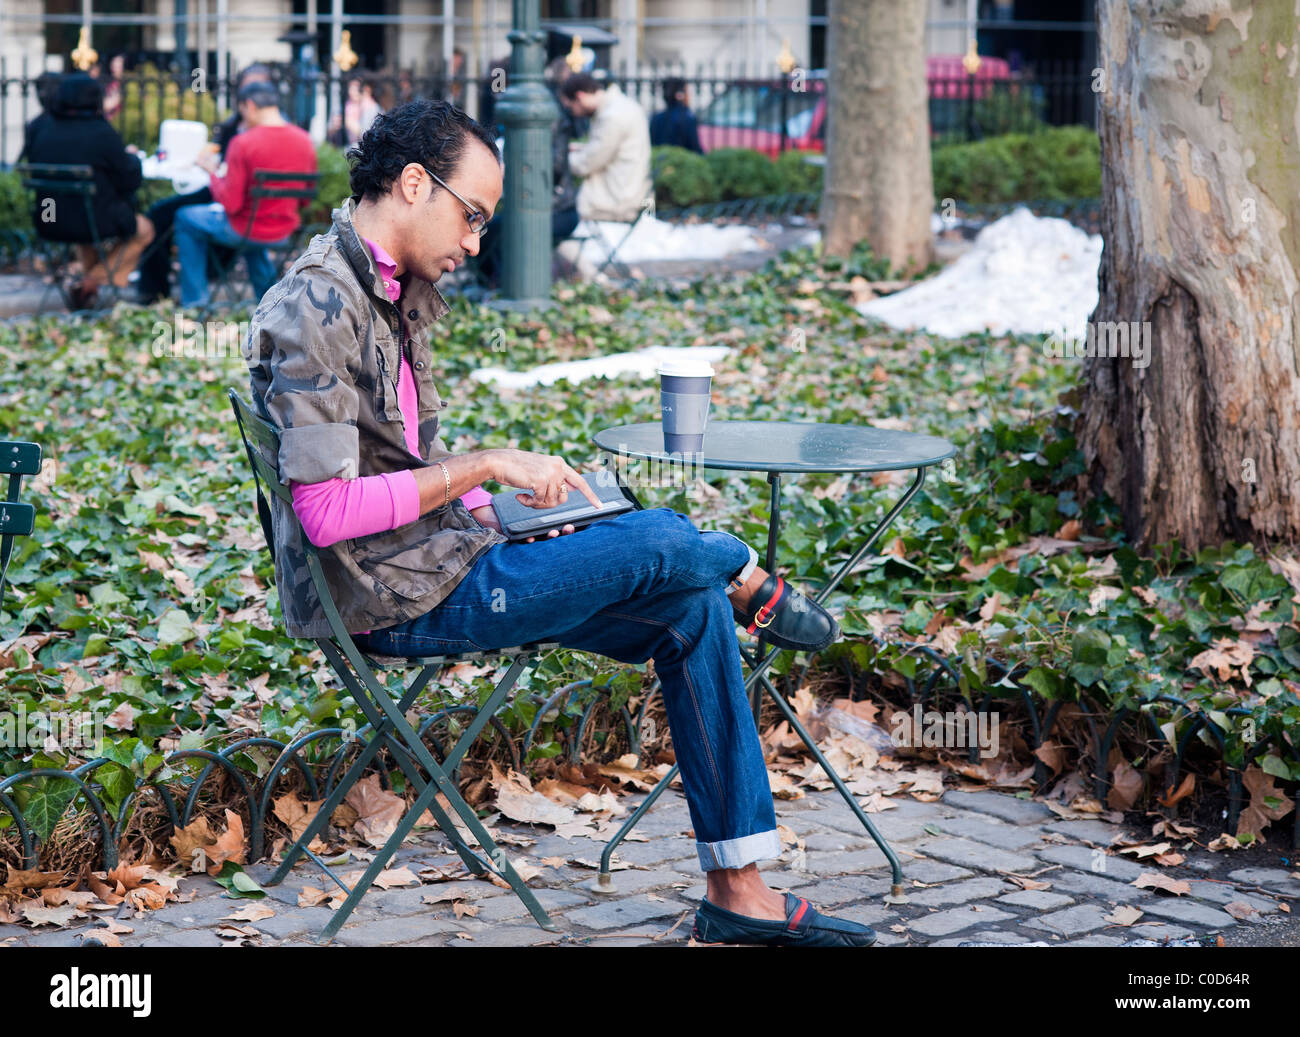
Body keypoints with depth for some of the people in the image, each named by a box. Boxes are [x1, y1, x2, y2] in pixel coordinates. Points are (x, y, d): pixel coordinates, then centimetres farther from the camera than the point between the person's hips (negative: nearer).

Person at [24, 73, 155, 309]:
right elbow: (130, 181, -8)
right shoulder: (103, 134, -16)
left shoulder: (38, 129, -3)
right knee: (143, 229, 23)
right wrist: (132, 159, 15)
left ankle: (89, 283, 33)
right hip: (94, 223, -5)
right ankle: (90, 282, 12)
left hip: (46, 225, 5)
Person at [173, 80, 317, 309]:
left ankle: (194, 301, 23)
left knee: (185, 217, 22)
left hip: (245, 232, -6)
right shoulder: (304, 140, -4)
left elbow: (231, 203, -20)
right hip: (285, 231, 6)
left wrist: (212, 171, -5)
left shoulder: (244, 143, -21)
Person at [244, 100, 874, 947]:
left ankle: (739, 892, 6)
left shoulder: (399, 293, 11)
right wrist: (483, 467, -20)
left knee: (694, 611, 3)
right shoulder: (316, 311, -20)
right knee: (660, 543, -18)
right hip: (393, 599, -10)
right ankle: (754, 584, 22)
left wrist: (508, 502, 4)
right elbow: (326, 510, -26)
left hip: (443, 562, 10)